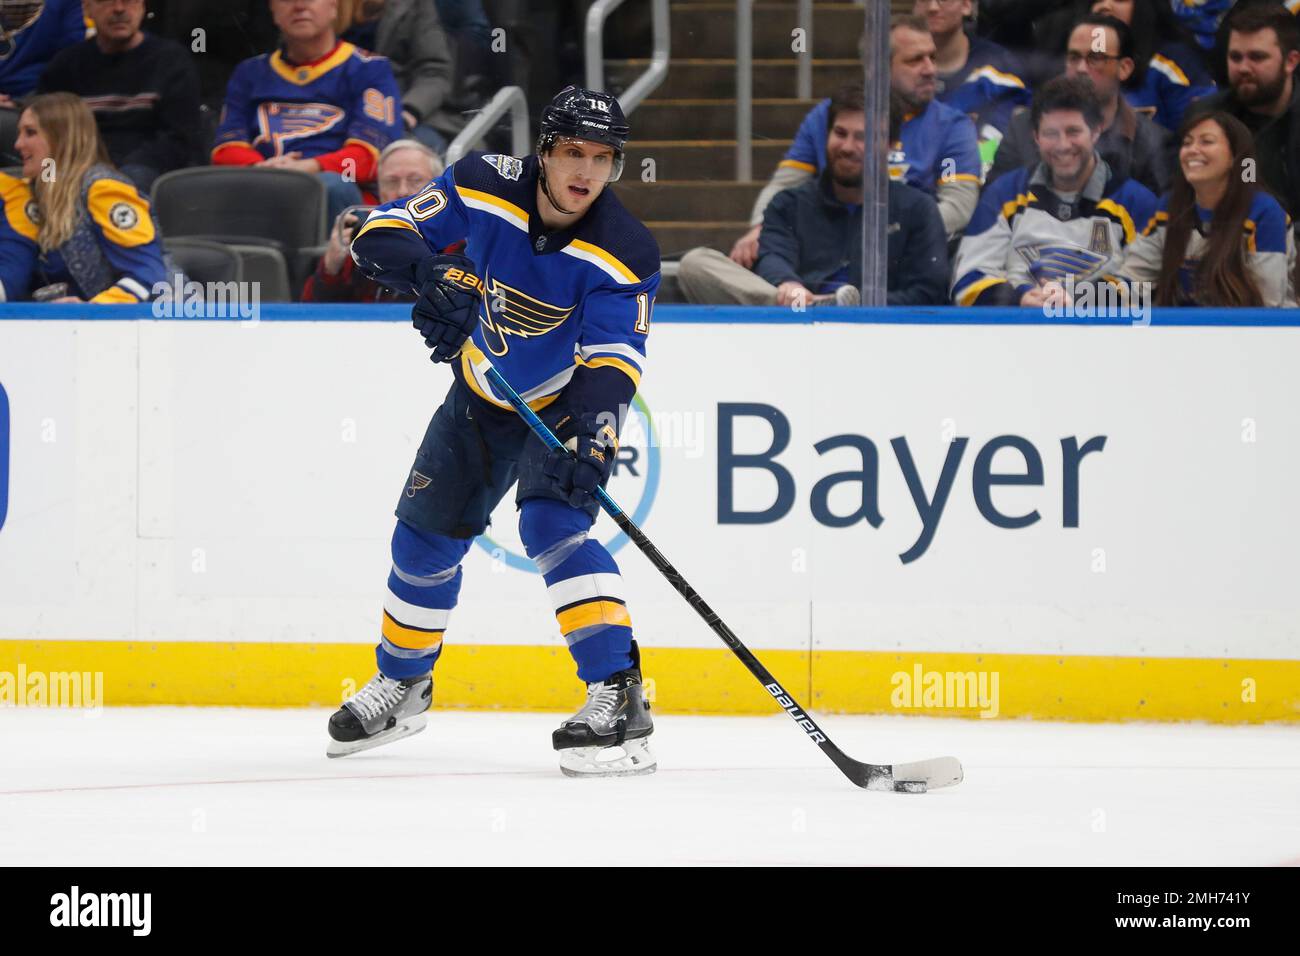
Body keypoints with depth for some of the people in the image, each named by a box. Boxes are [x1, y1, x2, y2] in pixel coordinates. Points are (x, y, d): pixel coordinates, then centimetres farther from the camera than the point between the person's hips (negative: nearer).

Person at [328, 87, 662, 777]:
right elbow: (381, 233, -19)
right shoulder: (486, 188, -22)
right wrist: (429, 272, -40)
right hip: (481, 396, 4)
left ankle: (619, 695, -32)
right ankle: (402, 681, 37)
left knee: (553, 524, -27)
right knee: (427, 534, 11)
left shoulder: (625, 253, -29)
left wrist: (591, 438, -51)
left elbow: (613, 361, -35)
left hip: (565, 403, -4)